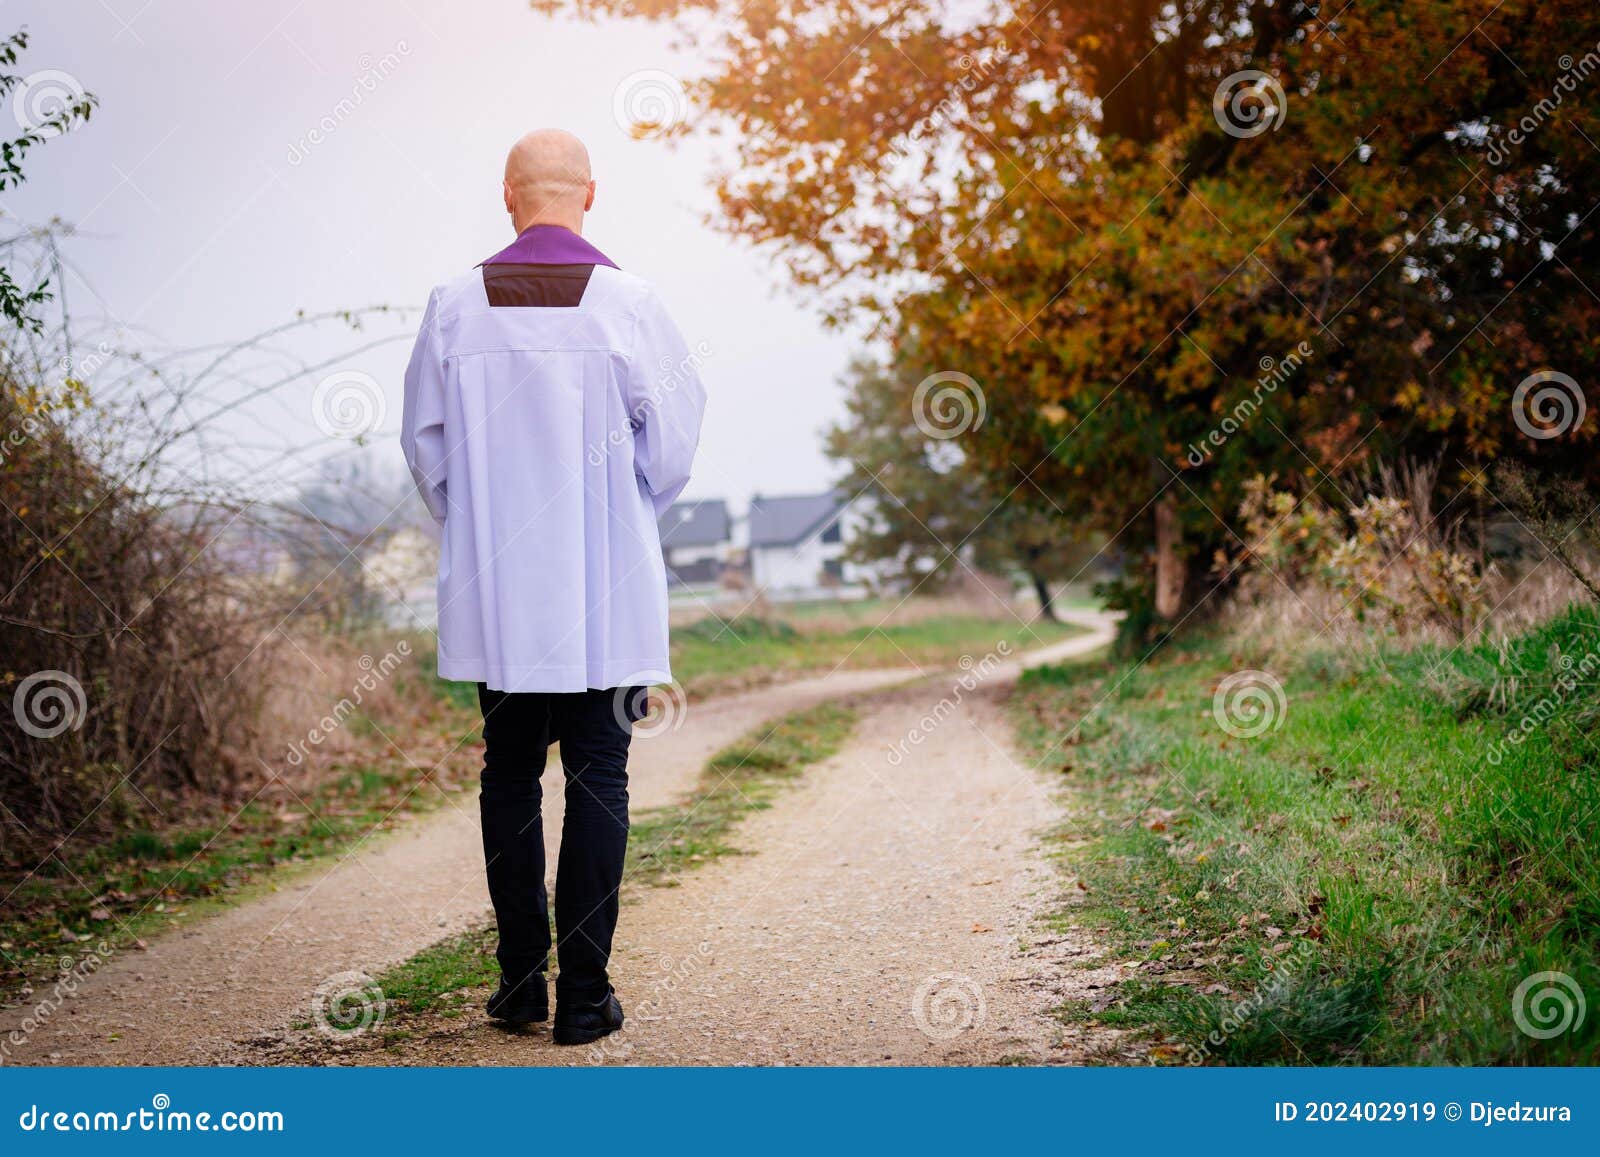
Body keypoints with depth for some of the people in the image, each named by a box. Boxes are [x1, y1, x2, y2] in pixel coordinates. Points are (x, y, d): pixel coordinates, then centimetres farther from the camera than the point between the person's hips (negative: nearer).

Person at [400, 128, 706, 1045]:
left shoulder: (455, 305, -2)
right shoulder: (626, 301, -8)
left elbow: (426, 446, 4)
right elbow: (674, 445, -4)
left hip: (493, 591, 2)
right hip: (608, 593, -2)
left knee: (511, 774, 12)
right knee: (599, 779, 4)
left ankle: (520, 980, 17)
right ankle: (584, 994, 5)